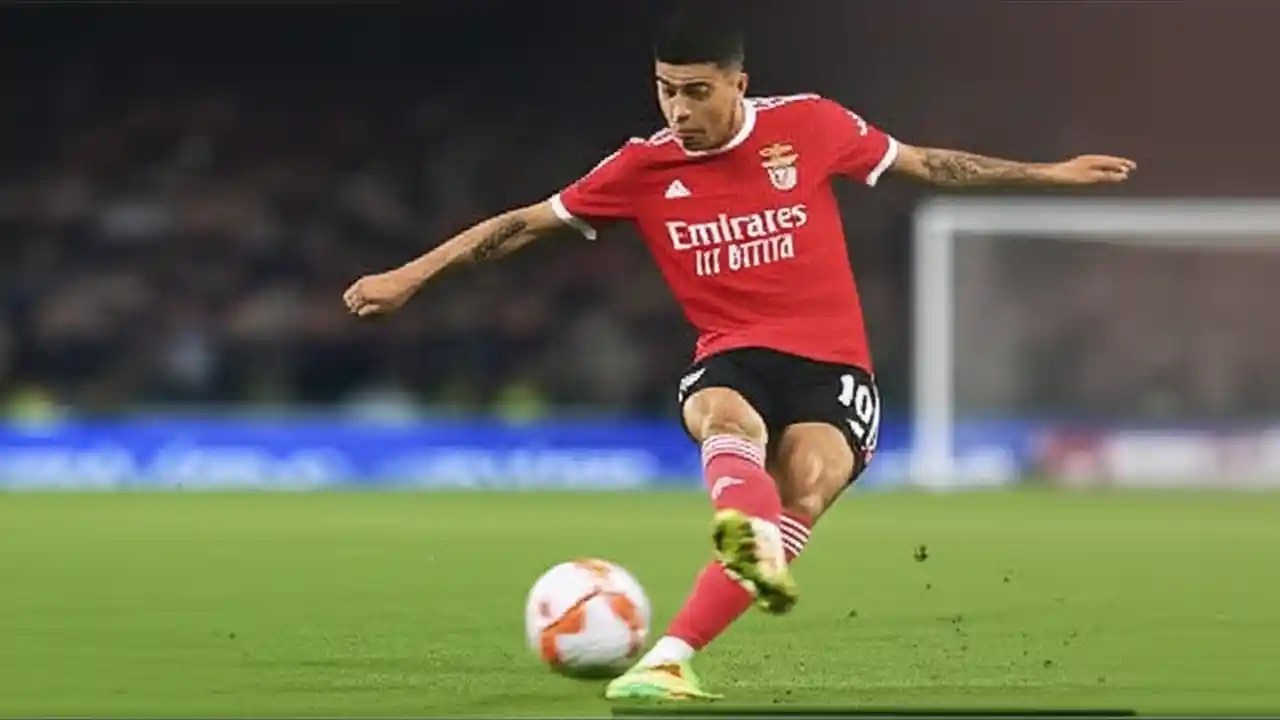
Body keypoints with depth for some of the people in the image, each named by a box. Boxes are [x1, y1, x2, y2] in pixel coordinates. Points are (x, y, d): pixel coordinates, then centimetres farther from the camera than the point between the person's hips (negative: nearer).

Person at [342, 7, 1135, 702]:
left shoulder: (809, 126, -1)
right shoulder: (644, 167, 0)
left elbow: (925, 163, 12)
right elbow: (526, 222, 5)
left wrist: (1047, 173, 16)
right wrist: (411, 275, 2)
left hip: (830, 364, 0)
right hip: (733, 358, 0)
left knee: (804, 492, -29)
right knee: (727, 421, -37)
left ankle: (673, 656, -35)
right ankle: (757, 544, -70)